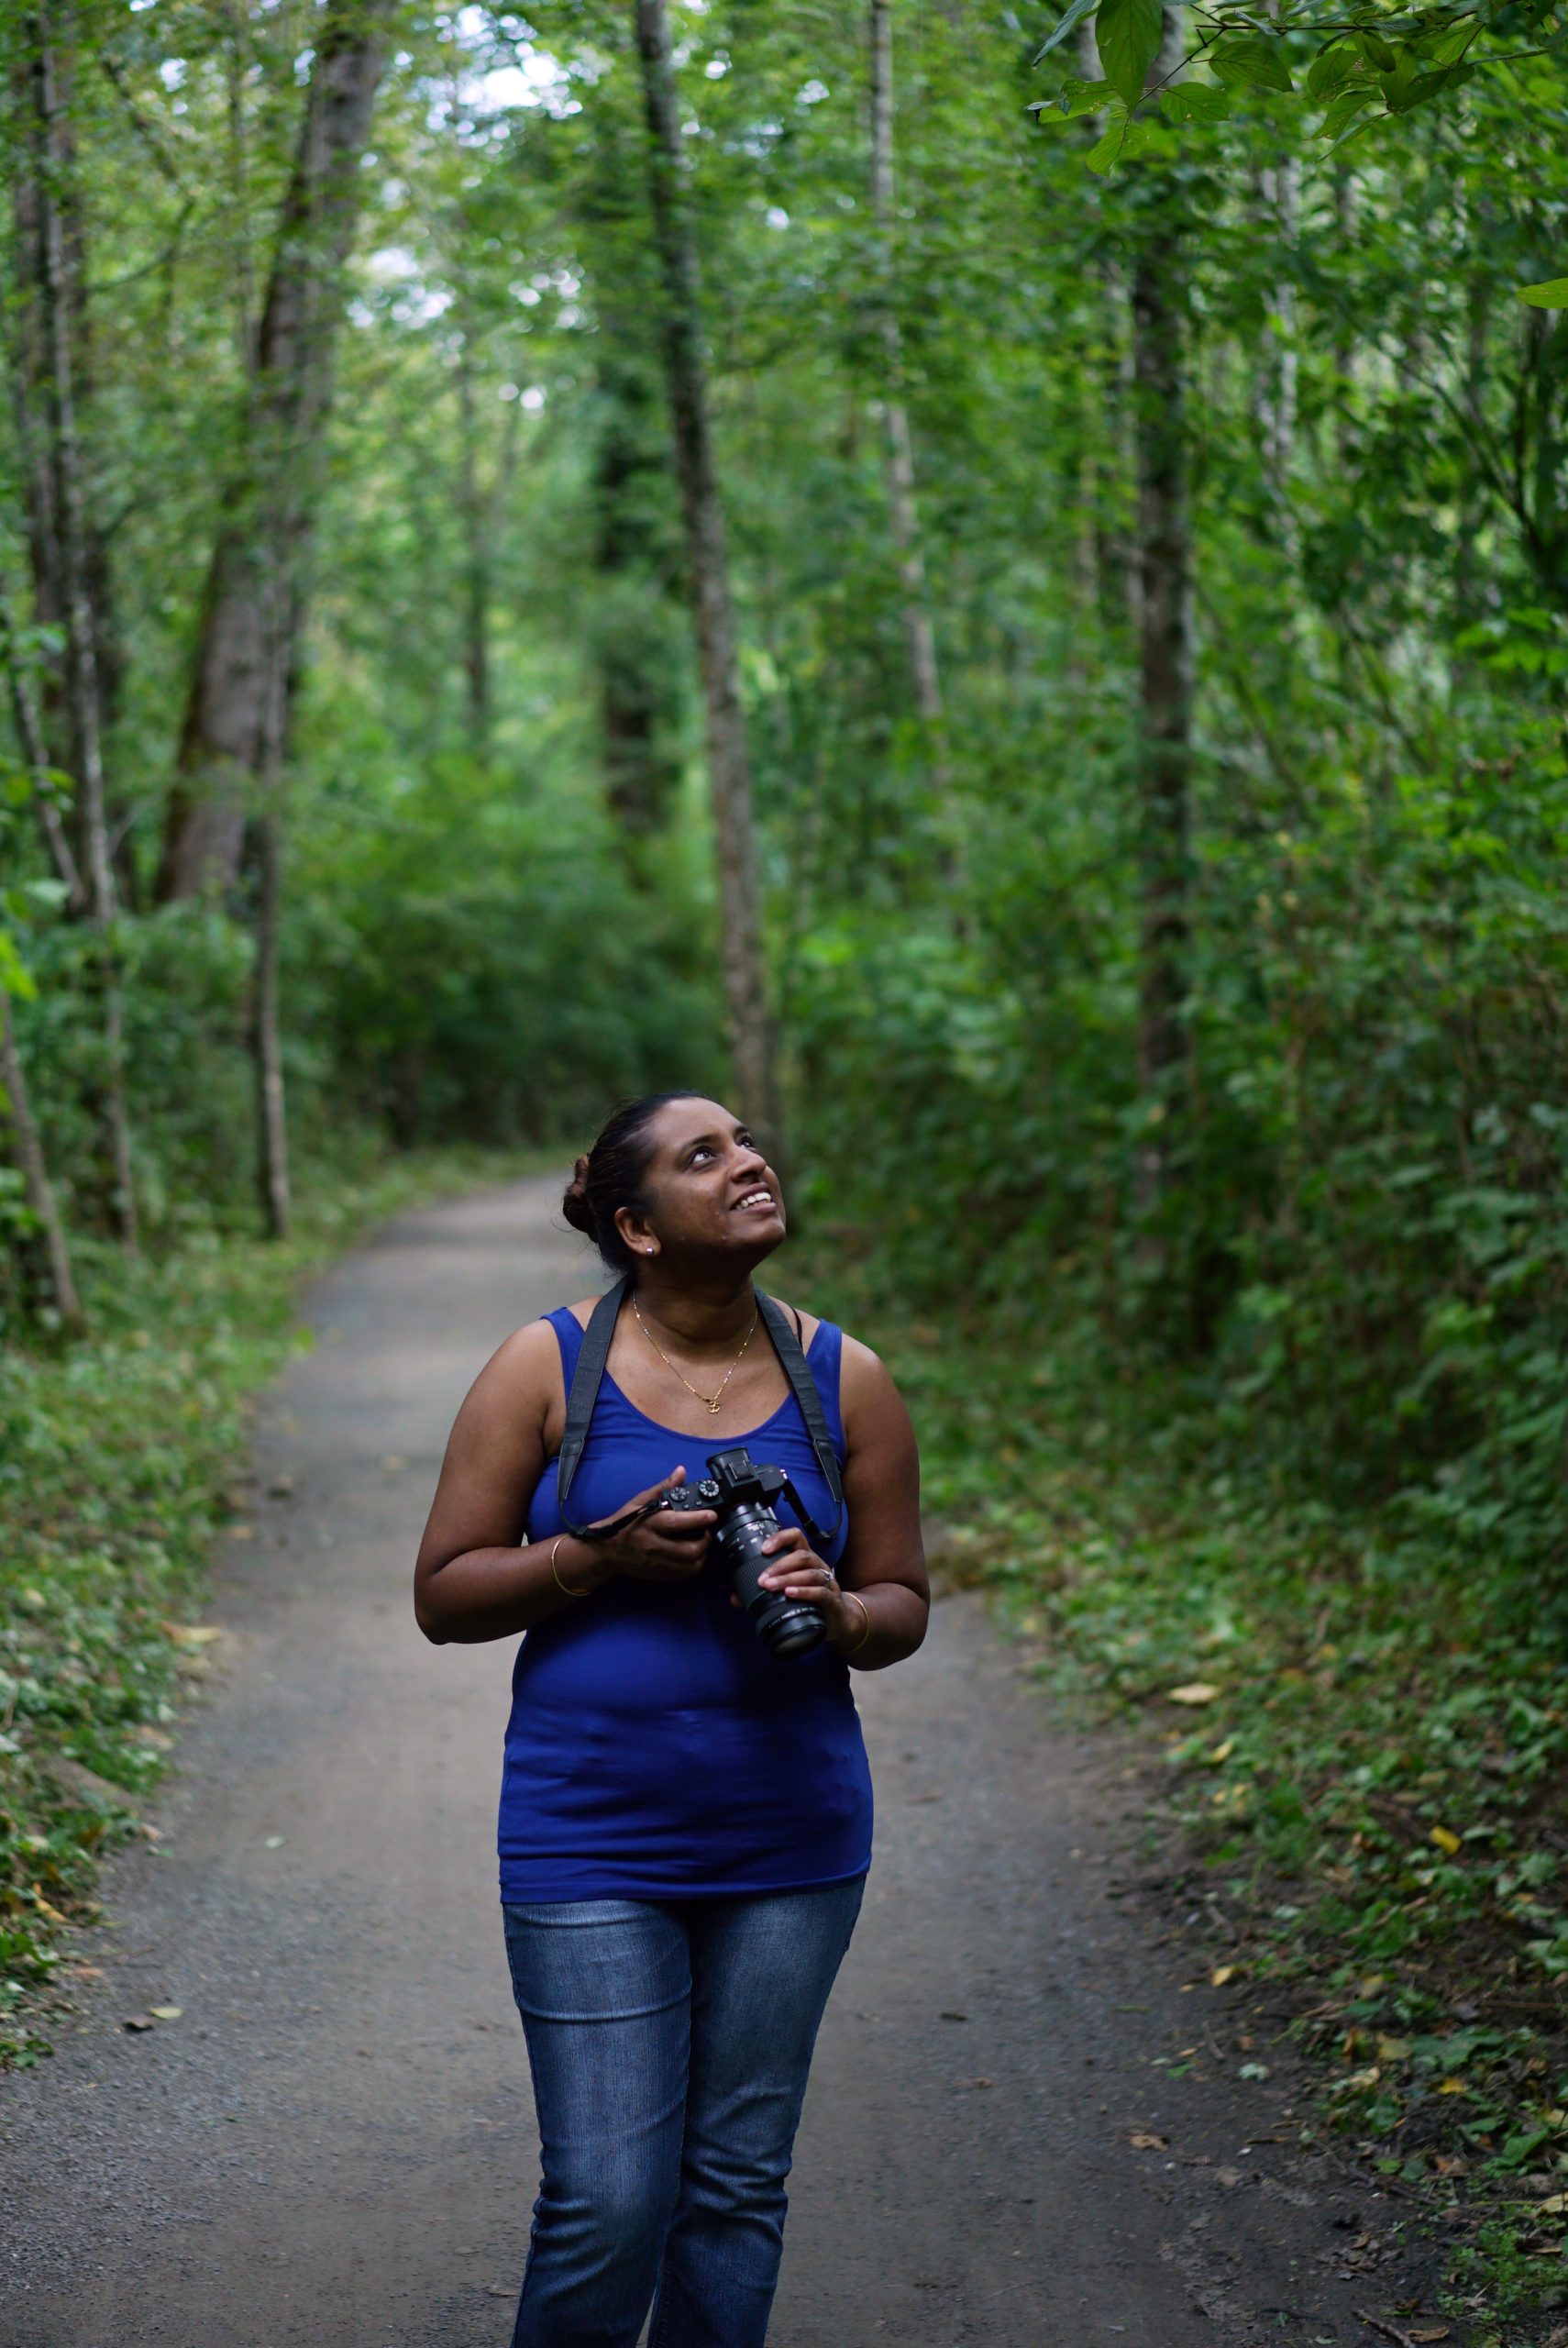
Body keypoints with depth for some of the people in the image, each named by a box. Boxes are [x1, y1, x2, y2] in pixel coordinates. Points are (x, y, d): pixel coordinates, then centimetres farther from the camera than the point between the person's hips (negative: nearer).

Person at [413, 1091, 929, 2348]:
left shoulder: (844, 1380, 2)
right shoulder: (548, 1367, -4)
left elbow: (902, 1605, 8)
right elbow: (445, 1592, -1)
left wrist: (836, 1611, -14)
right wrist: (595, 1557, -18)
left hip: (791, 1841, 3)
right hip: (593, 1840, -2)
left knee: (739, 2183, 11)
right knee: (605, 2200, -3)